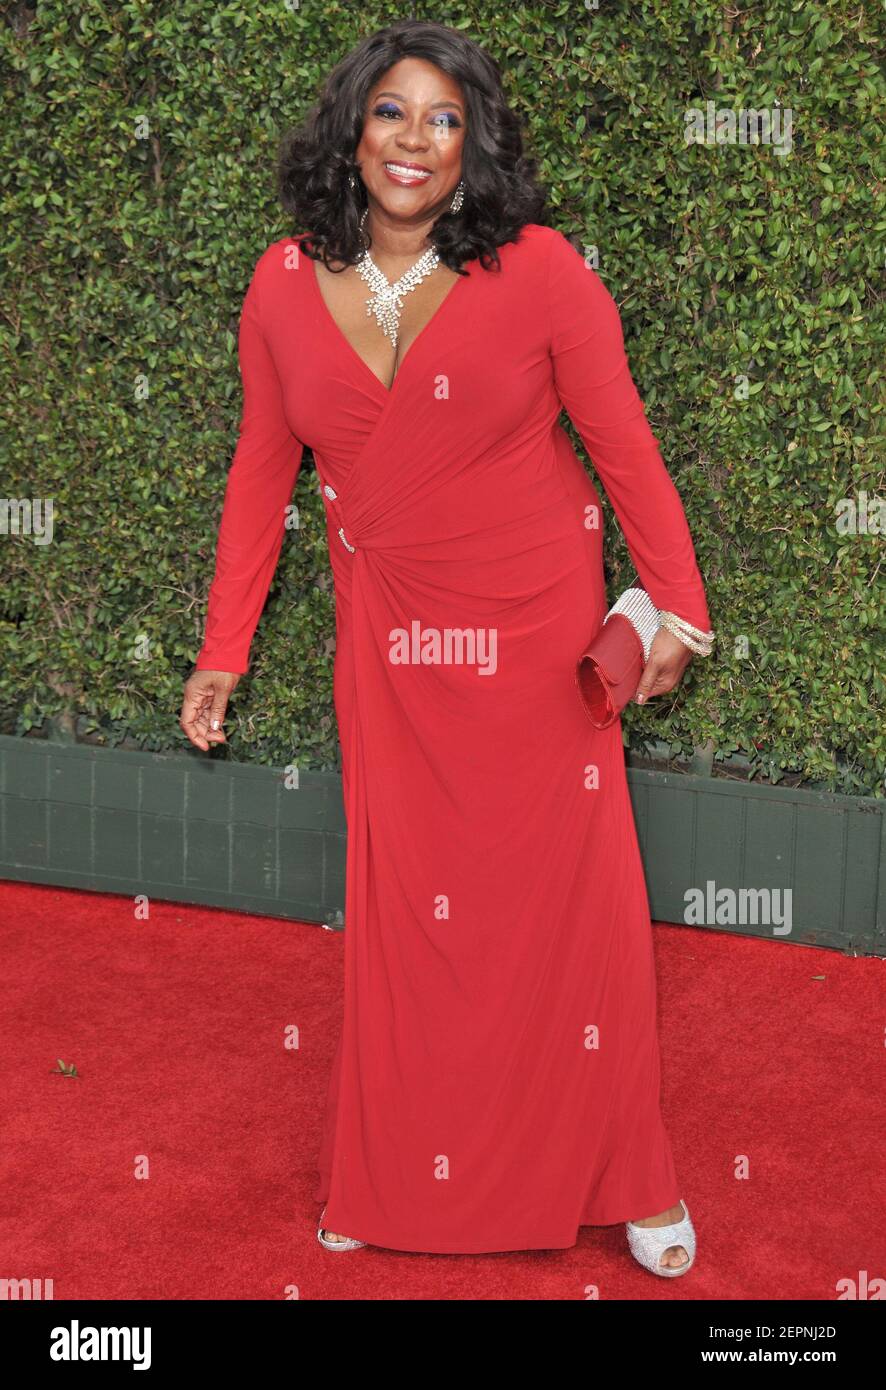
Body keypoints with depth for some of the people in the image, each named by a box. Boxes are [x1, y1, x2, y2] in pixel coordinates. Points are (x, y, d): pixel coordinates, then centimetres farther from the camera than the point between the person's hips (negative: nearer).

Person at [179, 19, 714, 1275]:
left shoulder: (538, 270, -10)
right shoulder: (286, 286, -1)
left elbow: (622, 444, -5)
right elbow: (263, 468, 6)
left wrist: (676, 608, -3)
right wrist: (224, 646, 7)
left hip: (538, 630, -2)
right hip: (391, 645, 2)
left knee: (575, 893, 4)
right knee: (404, 911, 7)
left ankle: (628, 1181, 22)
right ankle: (389, 1185, 26)